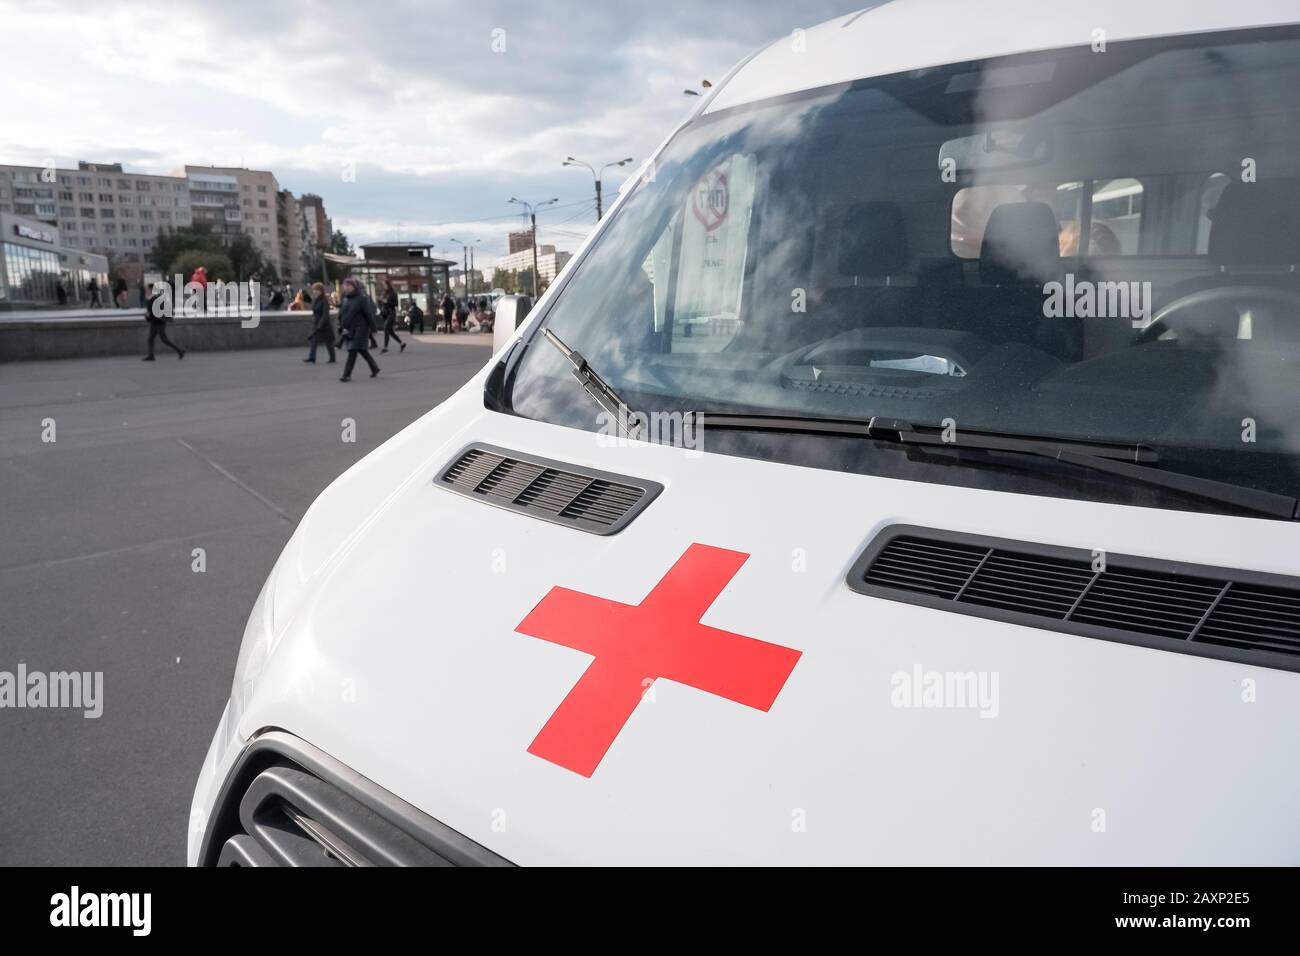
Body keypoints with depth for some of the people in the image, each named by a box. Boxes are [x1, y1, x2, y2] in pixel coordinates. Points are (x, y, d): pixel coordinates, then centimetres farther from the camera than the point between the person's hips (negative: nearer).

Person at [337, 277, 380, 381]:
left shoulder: (362, 298, -11)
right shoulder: (345, 298, 10)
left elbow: (369, 314, -11)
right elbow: (342, 313, 17)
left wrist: (373, 328, -10)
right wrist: (342, 326, 12)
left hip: (360, 328, -8)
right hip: (350, 328, 8)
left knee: (353, 350, -12)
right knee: (362, 349, 16)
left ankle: (347, 375, -12)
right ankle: (374, 368, 31)